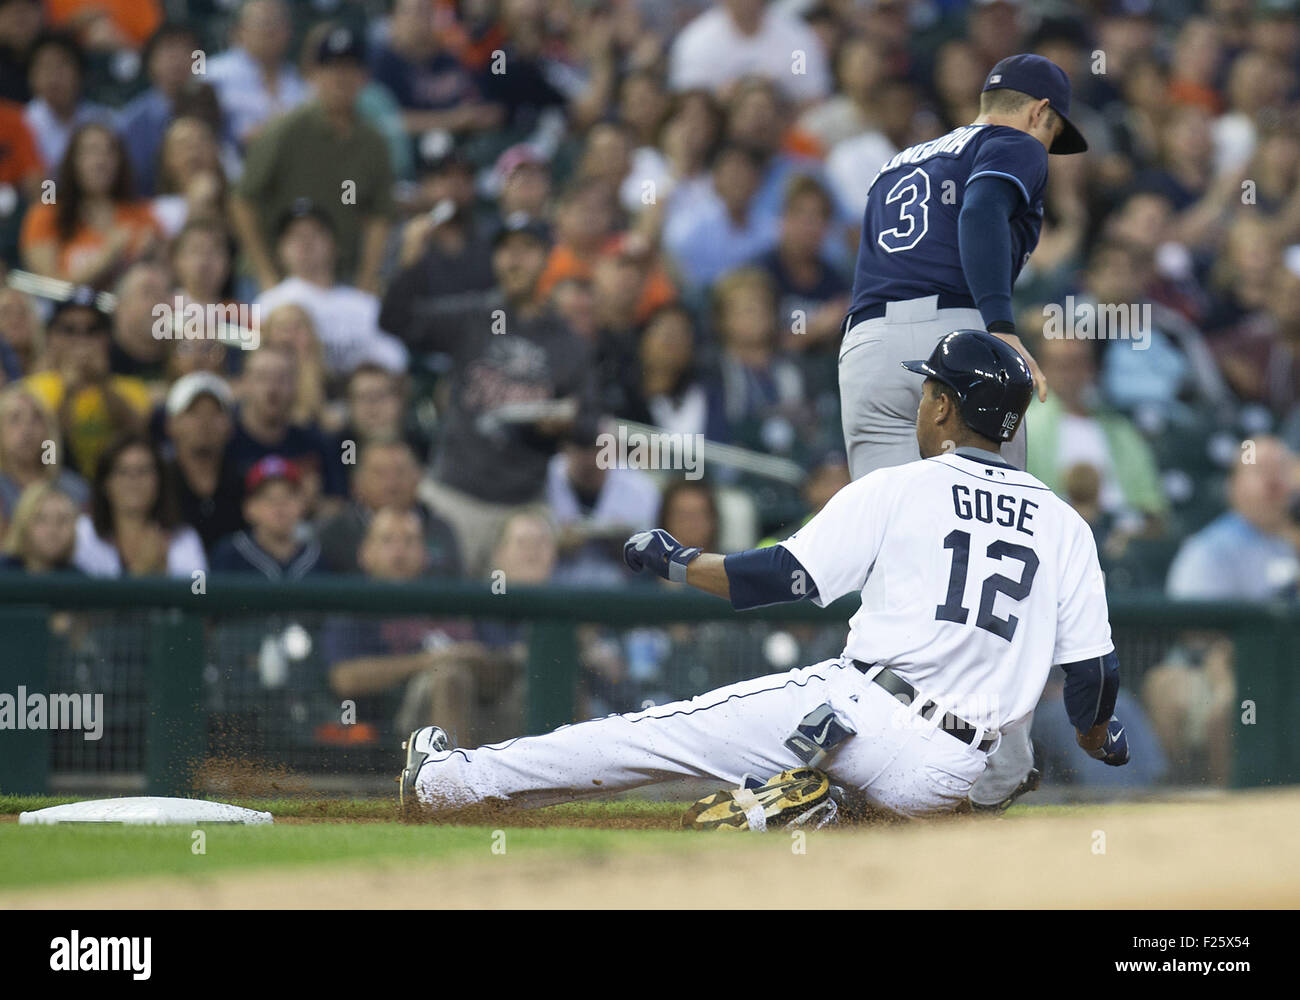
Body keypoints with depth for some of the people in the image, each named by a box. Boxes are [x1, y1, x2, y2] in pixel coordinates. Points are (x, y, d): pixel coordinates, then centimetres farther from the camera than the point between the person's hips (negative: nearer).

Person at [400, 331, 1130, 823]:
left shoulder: (896, 490, 1)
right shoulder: (1065, 525, 11)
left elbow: (781, 578, -2)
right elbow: (1093, 671, 10)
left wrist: (678, 561, 13)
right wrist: (1100, 737, 31)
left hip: (860, 711, -3)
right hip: (946, 782, 3)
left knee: (675, 730, 6)